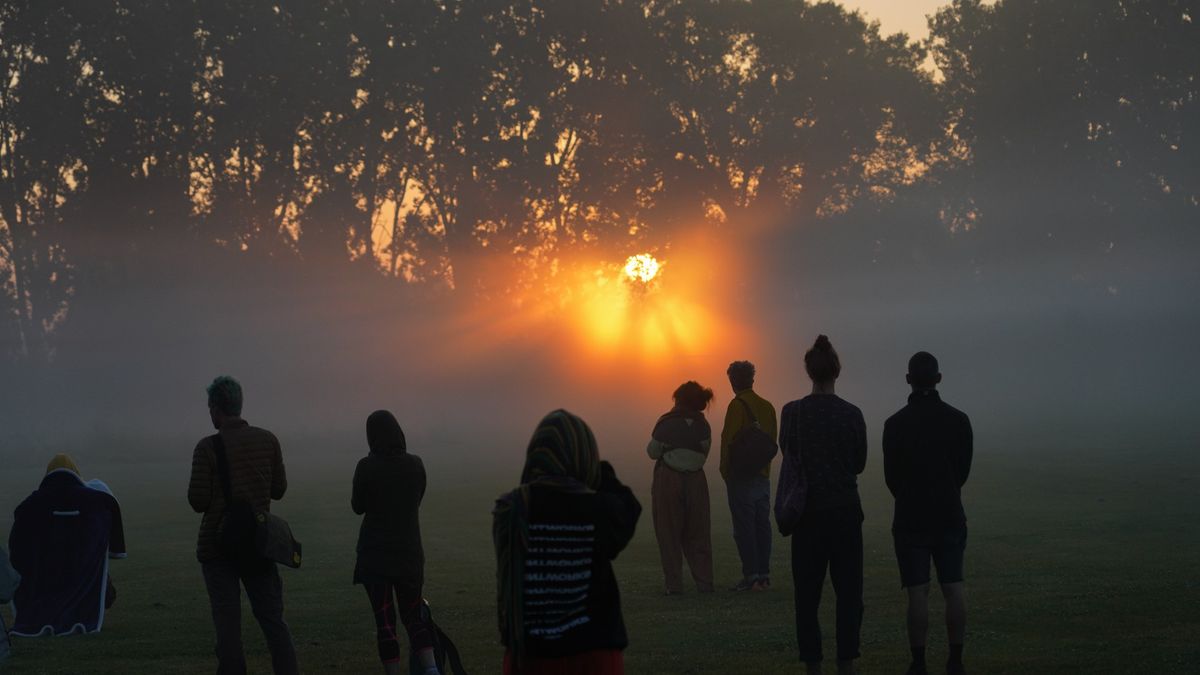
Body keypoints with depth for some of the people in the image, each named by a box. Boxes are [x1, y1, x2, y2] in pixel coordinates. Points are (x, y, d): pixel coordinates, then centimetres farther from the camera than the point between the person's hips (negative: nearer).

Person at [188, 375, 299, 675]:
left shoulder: (208, 447, -12)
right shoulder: (267, 440, 0)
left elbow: (198, 502, -10)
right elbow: (279, 489, 8)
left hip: (217, 544, -3)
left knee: (228, 623, 1)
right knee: (273, 619, 8)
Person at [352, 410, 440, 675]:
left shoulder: (366, 467, -12)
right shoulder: (415, 464, -3)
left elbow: (358, 507, 0)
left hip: (375, 552, -3)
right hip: (409, 552, 3)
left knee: (384, 620, 4)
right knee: (413, 616, 14)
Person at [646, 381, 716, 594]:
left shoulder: (666, 423, -11)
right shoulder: (702, 424, 0)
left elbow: (652, 452, -4)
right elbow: (704, 453, 7)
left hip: (668, 479, -3)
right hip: (695, 480, 3)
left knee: (669, 534, 4)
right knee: (697, 533, 12)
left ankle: (674, 583, -1)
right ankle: (704, 582, 8)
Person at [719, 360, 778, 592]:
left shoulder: (737, 405, -12)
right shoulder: (767, 406, 10)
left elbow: (728, 440, -14)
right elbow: (773, 438, 14)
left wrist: (725, 469, -4)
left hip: (741, 476, -7)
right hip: (763, 475, 7)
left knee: (744, 527, -5)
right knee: (762, 524, 9)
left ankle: (751, 575, -9)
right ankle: (764, 574, 10)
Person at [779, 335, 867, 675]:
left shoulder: (792, 412, -7)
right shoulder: (852, 414, -6)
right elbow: (860, 464, 4)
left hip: (808, 510, 0)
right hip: (845, 510, 0)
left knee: (807, 592, 6)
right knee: (848, 590, 6)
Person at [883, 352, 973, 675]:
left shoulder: (895, 424, -9)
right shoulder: (958, 420, -3)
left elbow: (891, 475, 1)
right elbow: (964, 469, 6)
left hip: (911, 517, -2)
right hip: (950, 515, 2)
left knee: (918, 592, -2)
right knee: (954, 588, 5)